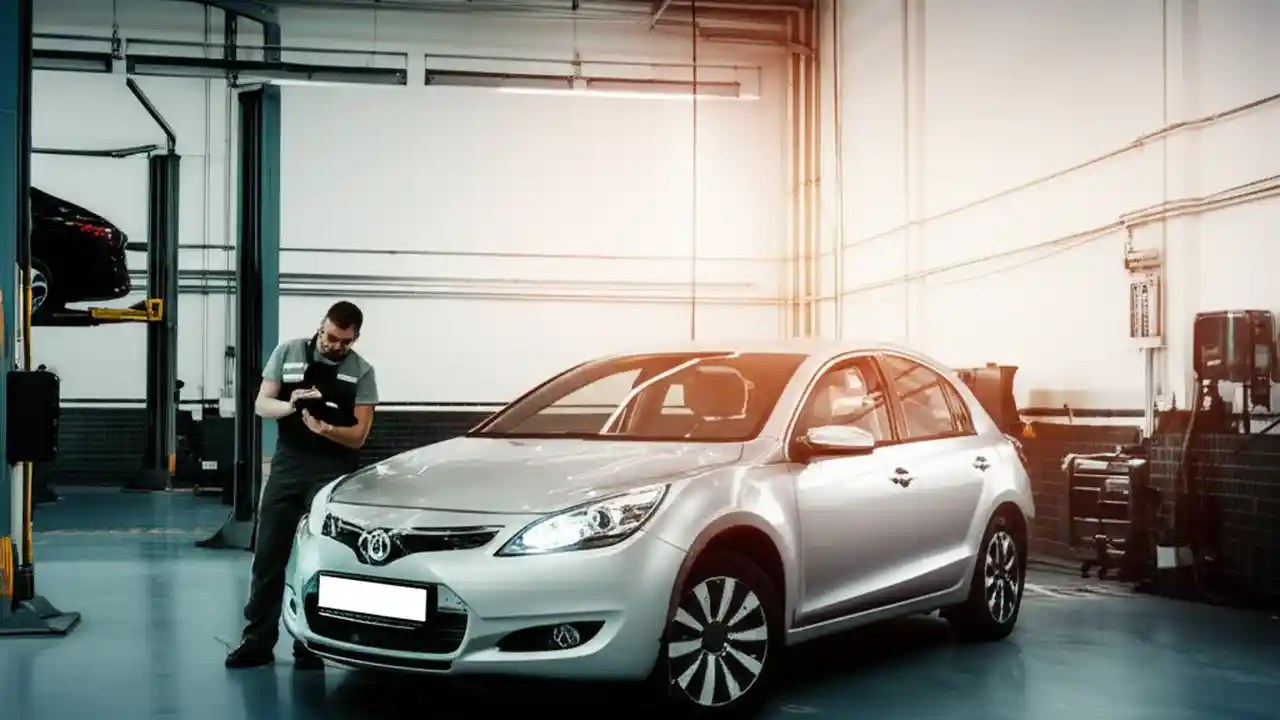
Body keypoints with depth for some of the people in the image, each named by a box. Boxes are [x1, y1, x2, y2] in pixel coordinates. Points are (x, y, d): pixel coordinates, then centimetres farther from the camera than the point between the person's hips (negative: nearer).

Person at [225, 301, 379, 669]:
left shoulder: (361, 372, 0)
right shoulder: (288, 353, 5)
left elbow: (359, 434, -3)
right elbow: (261, 405, 3)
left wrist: (325, 429, -23)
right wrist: (289, 405, -19)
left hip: (333, 473, -2)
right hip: (287, 466, 2)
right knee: (268, 555, 2)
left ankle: (310, 645, 8)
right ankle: (257, 642, 9)